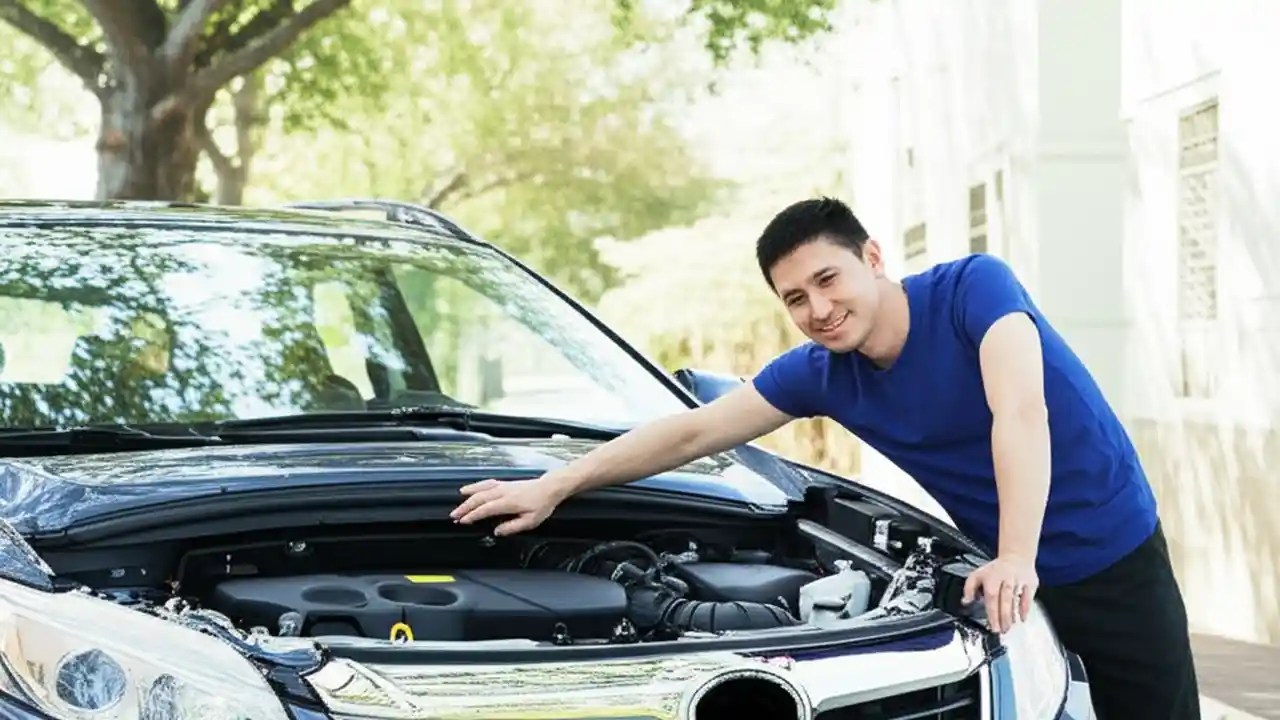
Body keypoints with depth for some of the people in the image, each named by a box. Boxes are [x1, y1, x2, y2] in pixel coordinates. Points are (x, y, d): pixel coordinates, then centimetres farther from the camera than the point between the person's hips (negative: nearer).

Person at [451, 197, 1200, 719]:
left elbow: (1020, 416, -29)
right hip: (1013, 580, 4)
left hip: (1117, 561, -4)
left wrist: (1016, 560, -40)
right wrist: (553, 487, 0)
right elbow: (691, 432, 1)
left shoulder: (974, 287, -18)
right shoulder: (821, 373, -3)